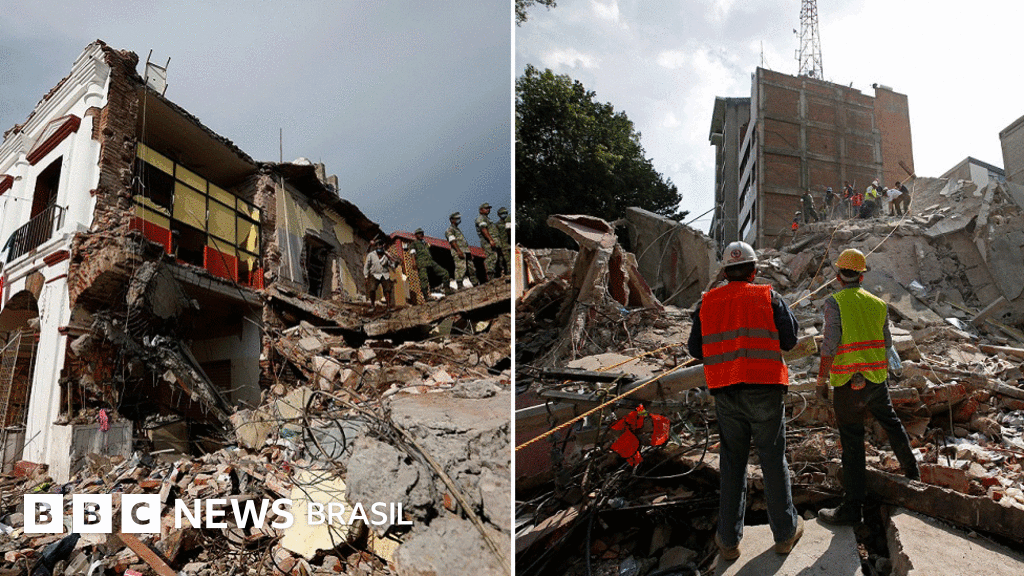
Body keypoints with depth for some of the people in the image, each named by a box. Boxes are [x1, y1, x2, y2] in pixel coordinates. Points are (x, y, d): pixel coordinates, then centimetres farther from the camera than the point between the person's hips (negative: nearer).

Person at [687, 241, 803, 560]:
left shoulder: (707, 303, 4)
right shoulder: (769, 297, -2)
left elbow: (695, 348, 5)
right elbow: (789, 340, -1)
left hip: (726, 394, 2)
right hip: (765, 390, -2)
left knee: (732, 464, 11)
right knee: (773, 461, 12)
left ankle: (729, 539, 17)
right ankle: (785, 532, 27)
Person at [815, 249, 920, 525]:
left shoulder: (835, 302, -12)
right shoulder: (878, 304, 6)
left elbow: (830, 344, -18)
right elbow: (886, 343, 12)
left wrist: (821, 381, -12)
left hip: (848, 383, -5)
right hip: (876, 378, 6)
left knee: (852, 442, -2)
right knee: (890, 422, 29)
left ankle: (852, 507, 4)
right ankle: (911, 471, 49)